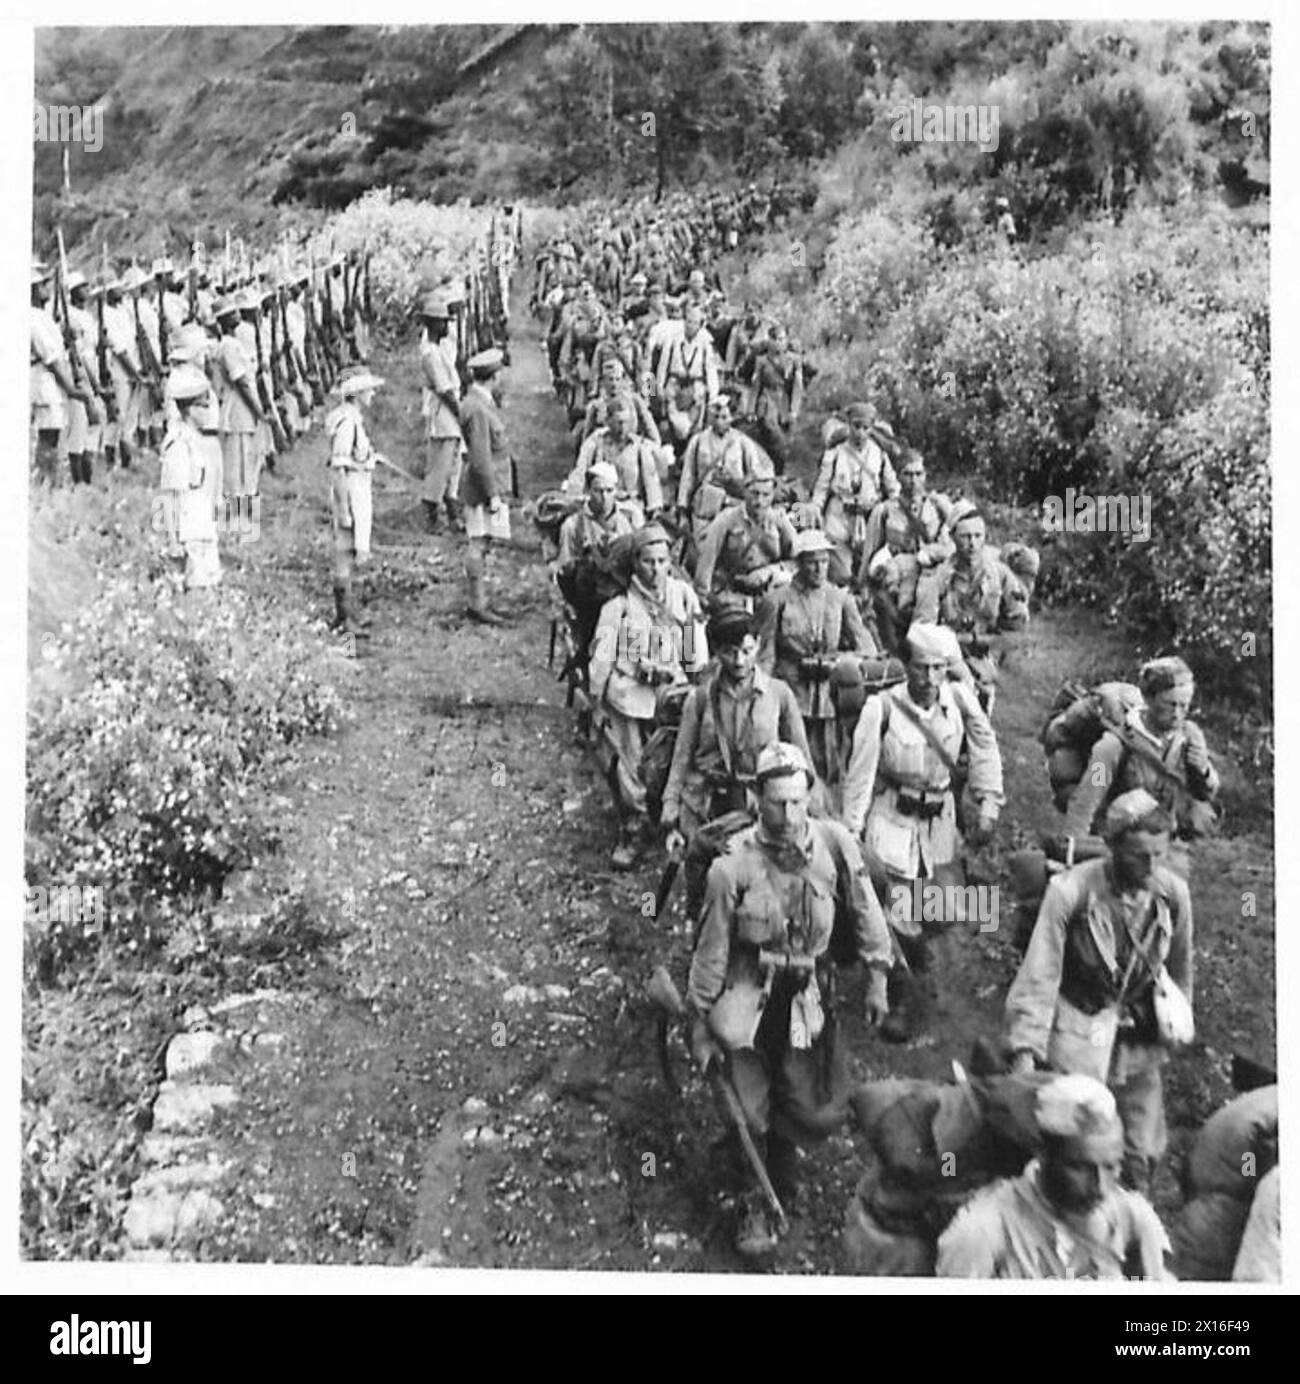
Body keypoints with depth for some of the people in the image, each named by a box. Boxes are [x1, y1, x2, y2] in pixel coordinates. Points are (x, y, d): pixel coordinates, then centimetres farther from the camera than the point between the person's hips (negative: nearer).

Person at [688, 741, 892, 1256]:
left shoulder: (835, 845, -11)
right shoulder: (733, 865, -17)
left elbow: (864, 913, 4)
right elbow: (712, 949, -9)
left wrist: (877, 978, 8)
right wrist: (699, 1025, -3)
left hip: (807, 995, 3)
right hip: (746, 996, -2)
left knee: (820, 1113, 4)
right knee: (749, 1111, 1)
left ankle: (780, 1151, 37)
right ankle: (755, 1204, 26)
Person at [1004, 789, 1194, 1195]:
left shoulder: (1173, 893, -10)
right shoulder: (1071, 892, -23)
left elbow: (1179, 967, 8)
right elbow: (1039, 975, -17)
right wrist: (1025, 1050, -19)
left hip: (1140, 1041, 4)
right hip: (1080, 1036, -4)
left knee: (1143, 1153, 10)